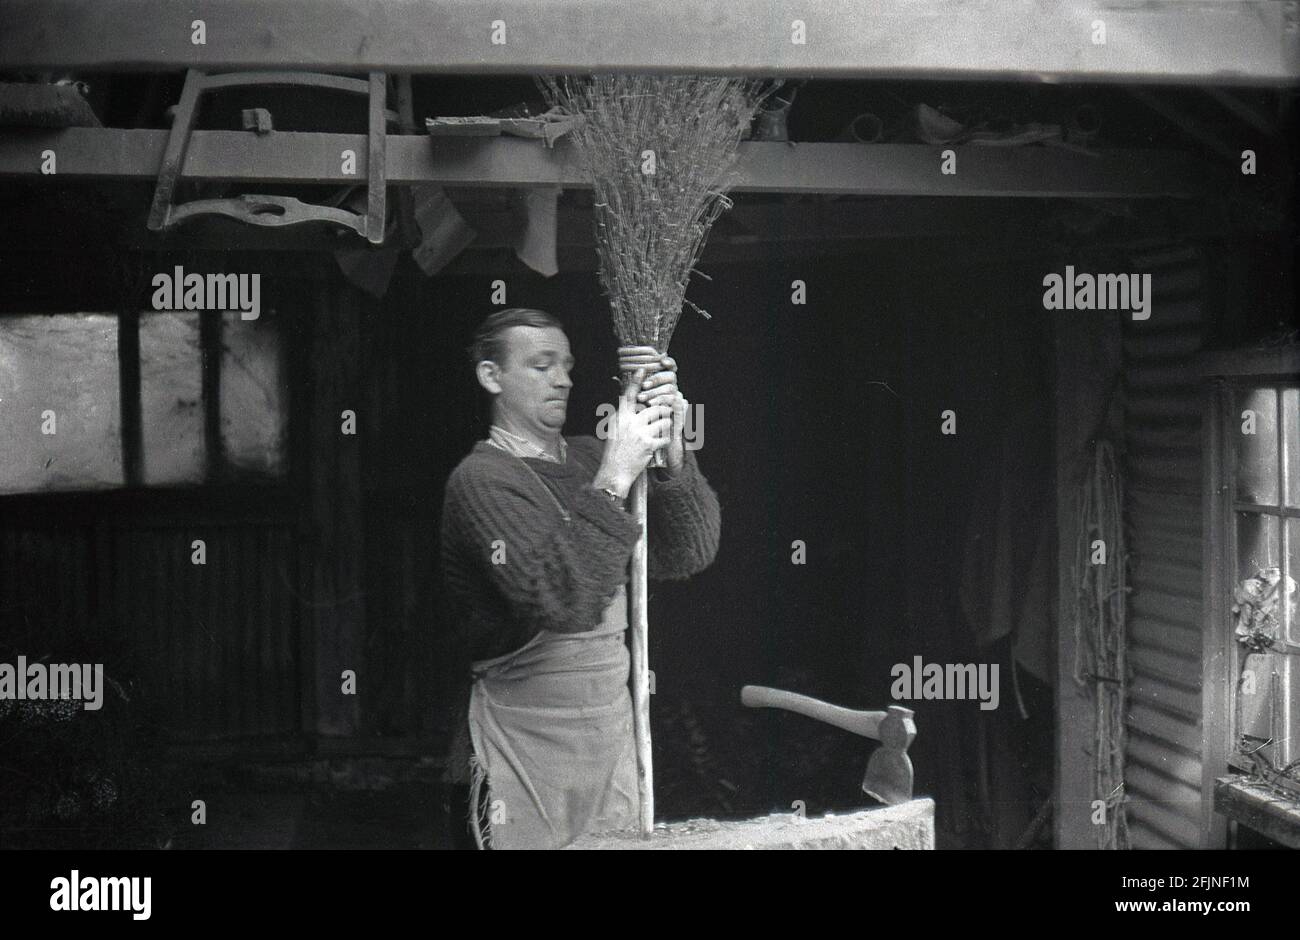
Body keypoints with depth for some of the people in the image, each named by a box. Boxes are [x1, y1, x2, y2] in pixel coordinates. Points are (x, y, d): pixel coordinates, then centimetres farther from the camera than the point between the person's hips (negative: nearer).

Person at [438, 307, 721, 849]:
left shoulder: (587, 459, 9)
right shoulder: (481, 479, -10)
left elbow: (688, 556, 1)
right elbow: (564, 600, -24)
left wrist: (671, 454, -12)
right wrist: (612, 482, -25)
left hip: (610, 743, 6)